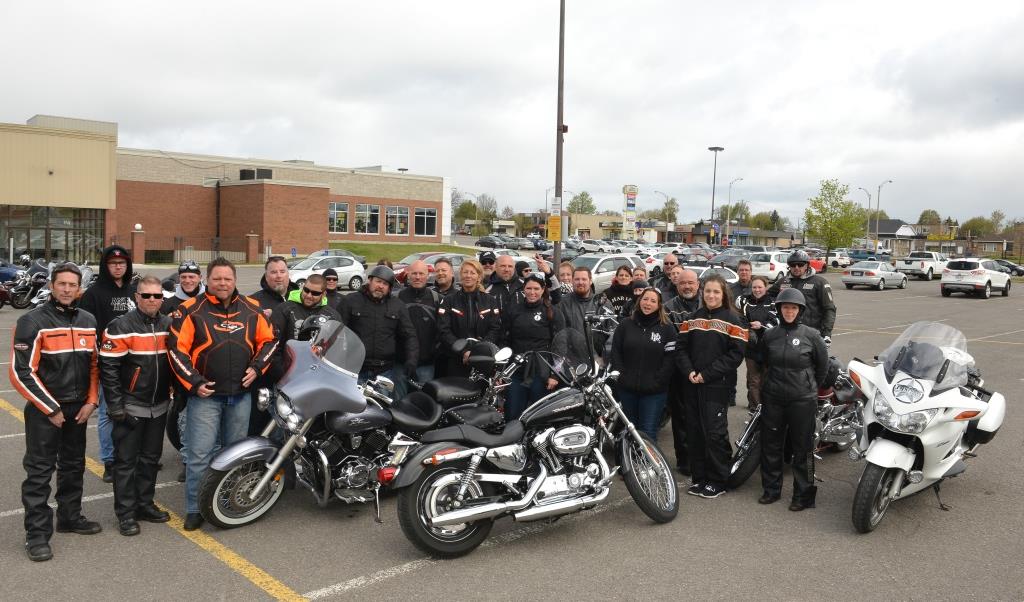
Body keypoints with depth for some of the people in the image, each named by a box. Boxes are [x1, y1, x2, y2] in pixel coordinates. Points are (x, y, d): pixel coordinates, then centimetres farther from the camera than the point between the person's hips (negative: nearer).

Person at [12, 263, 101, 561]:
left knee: (74, 467, 15)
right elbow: (21, 372, -14)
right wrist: (50, 409, -13)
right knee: (39, 472, 0)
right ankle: (37, 534, 7)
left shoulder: (88, 321, 6)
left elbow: (94, 364, 13)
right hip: (44, 410, -6)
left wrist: (91, 401, 2)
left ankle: (70, 517, 30)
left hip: (78, 409, 6)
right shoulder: (33, 321, -12)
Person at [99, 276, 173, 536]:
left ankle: (145, 504, 27)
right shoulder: (121, 327, -11)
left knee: (151, 458, 15)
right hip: (130, 407, -5)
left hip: (159, 407, 5)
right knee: (126, 461, 3)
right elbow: (108, 368, -12)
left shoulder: (169, 325, 6)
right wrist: (116, 406, -14)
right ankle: (126, 513, 12)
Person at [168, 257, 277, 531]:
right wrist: (194, 383, -11)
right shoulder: (192, 310, -4)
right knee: (200, 454, -5)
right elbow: (176, 348, -6)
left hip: (241, 394, 4)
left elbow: (269, 340, 14)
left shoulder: (251, 309, 6)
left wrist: (256, 367, 0)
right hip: (205, 394, -3)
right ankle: (194, 509, 8)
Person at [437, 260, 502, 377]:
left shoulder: (490, 301, 11)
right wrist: (463, 352, -16)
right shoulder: (449, 301, 7)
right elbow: (444, 331, -3)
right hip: (455, 361, 0)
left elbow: (495, 329, 2)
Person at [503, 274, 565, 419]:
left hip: (541, 373, -3)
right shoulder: (514, 311, 10)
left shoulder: (552, 313, 0)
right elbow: (506, 341, 12)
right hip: (516, 371, 3)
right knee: (512, 415, 4)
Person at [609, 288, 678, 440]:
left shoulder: (667, 328, 0)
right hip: (626, 390, 2)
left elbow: (670, 357, -5)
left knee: (648, 433, -1)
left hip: (654, 391, -2)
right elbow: (615, 353, 5)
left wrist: (658, 381, -12)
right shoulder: (625, 325, 6)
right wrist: (621, 376, -5)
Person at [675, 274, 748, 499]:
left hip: (717, 386, -5)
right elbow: (681, 348, 8)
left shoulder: (732, 320, -2)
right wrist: (689, 372, -9)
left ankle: (717, 481, 11)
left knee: (715, 434, -2)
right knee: (694, 432, 9)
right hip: (692, 385, 5)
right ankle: (699, 478, 20)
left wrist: (707, 374, -14)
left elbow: (736, 354, -10)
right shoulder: (693, 318, 11)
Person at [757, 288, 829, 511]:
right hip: (773, 399, 3)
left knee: (802, 447, 4)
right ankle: (771, 489, 24)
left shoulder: (811, 335, -6)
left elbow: (823, 364, 6)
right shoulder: (769, 335, 3)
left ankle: (803, 494, 15)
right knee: (770, 445, 10)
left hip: (802, 400, -3)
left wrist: (813, 387, 13)